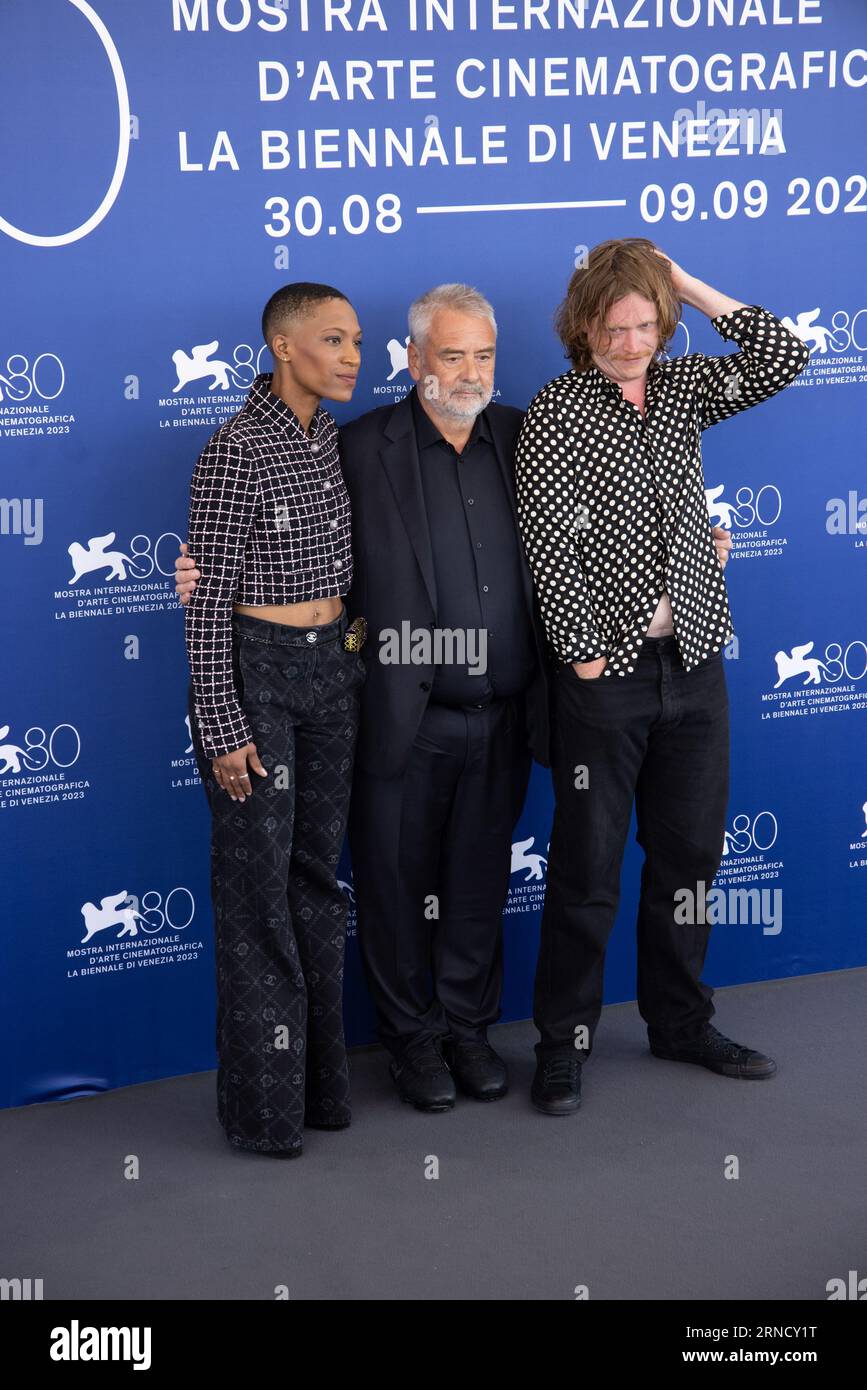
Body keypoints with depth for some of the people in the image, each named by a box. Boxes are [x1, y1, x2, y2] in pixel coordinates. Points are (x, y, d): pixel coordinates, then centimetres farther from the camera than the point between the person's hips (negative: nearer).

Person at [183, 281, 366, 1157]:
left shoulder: (334, 439, 7)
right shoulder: (236, 453, -15)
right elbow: (207, 602, -15)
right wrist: (222, 728, -16)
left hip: (332, 667, 7)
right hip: (255, 670, -7)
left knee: (317, 874, 12)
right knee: (258, 887, -1)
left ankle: (319, 1077, 22)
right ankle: (263, 1106, 8)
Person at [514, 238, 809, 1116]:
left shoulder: (681, 390, 9)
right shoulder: (556, 412, -7)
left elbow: (782, 358, -1)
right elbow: (549, 545, -12)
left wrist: (684, 283, -1)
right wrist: (585, 653, -15)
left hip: (694, 661, 5)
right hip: (605, 670, -5)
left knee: (689, 854, 14)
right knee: (588, 868, 2)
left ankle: (680, 1022, 29)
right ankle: (563, 1043, 15)